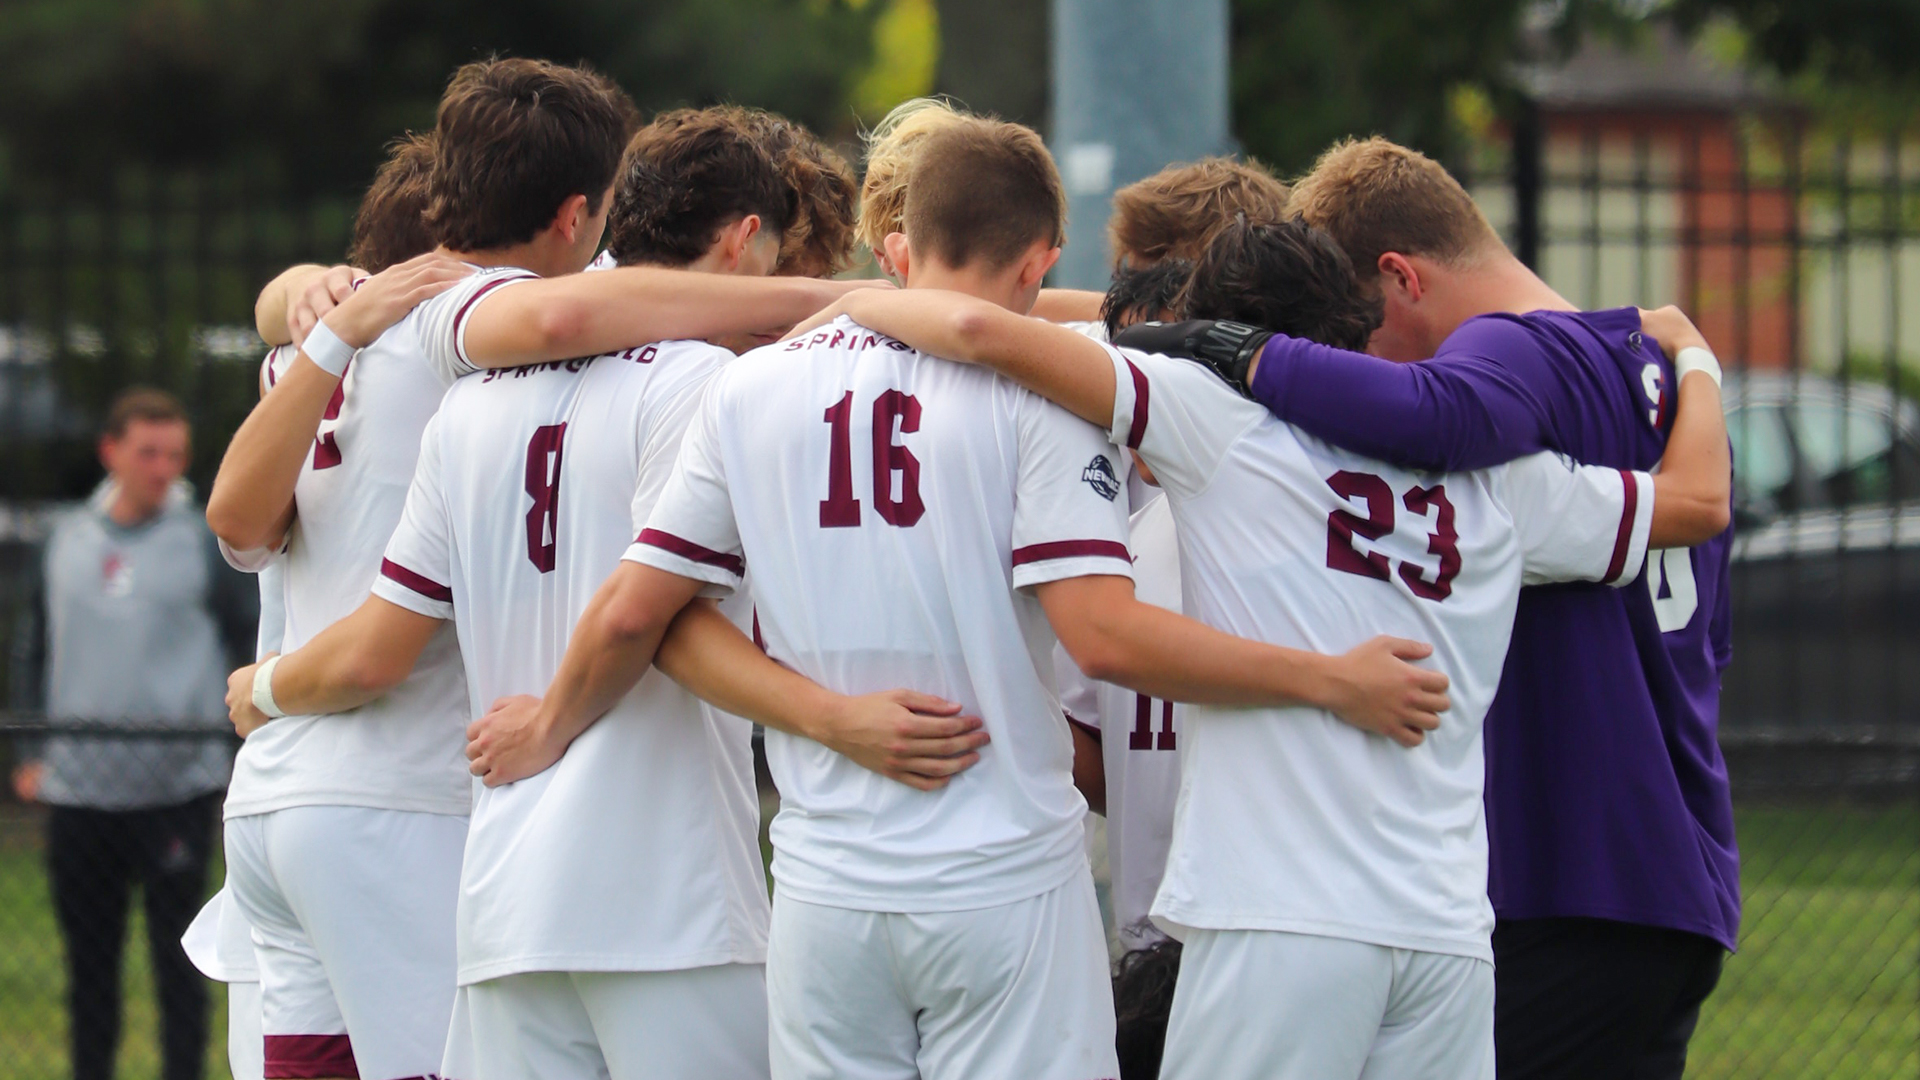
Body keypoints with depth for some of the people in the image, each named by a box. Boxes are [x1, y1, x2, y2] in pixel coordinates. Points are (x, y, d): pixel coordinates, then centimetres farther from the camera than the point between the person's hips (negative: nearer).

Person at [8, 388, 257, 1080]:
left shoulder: (202, 542, -1)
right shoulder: (68, 543, 9)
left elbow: (251, 647, 5)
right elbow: (38, 653, 18)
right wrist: (30, 753, 11)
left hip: (178, 786, -3)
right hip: (78, 786, 3)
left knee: (177, 960, -2)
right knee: (89, 965, 8)